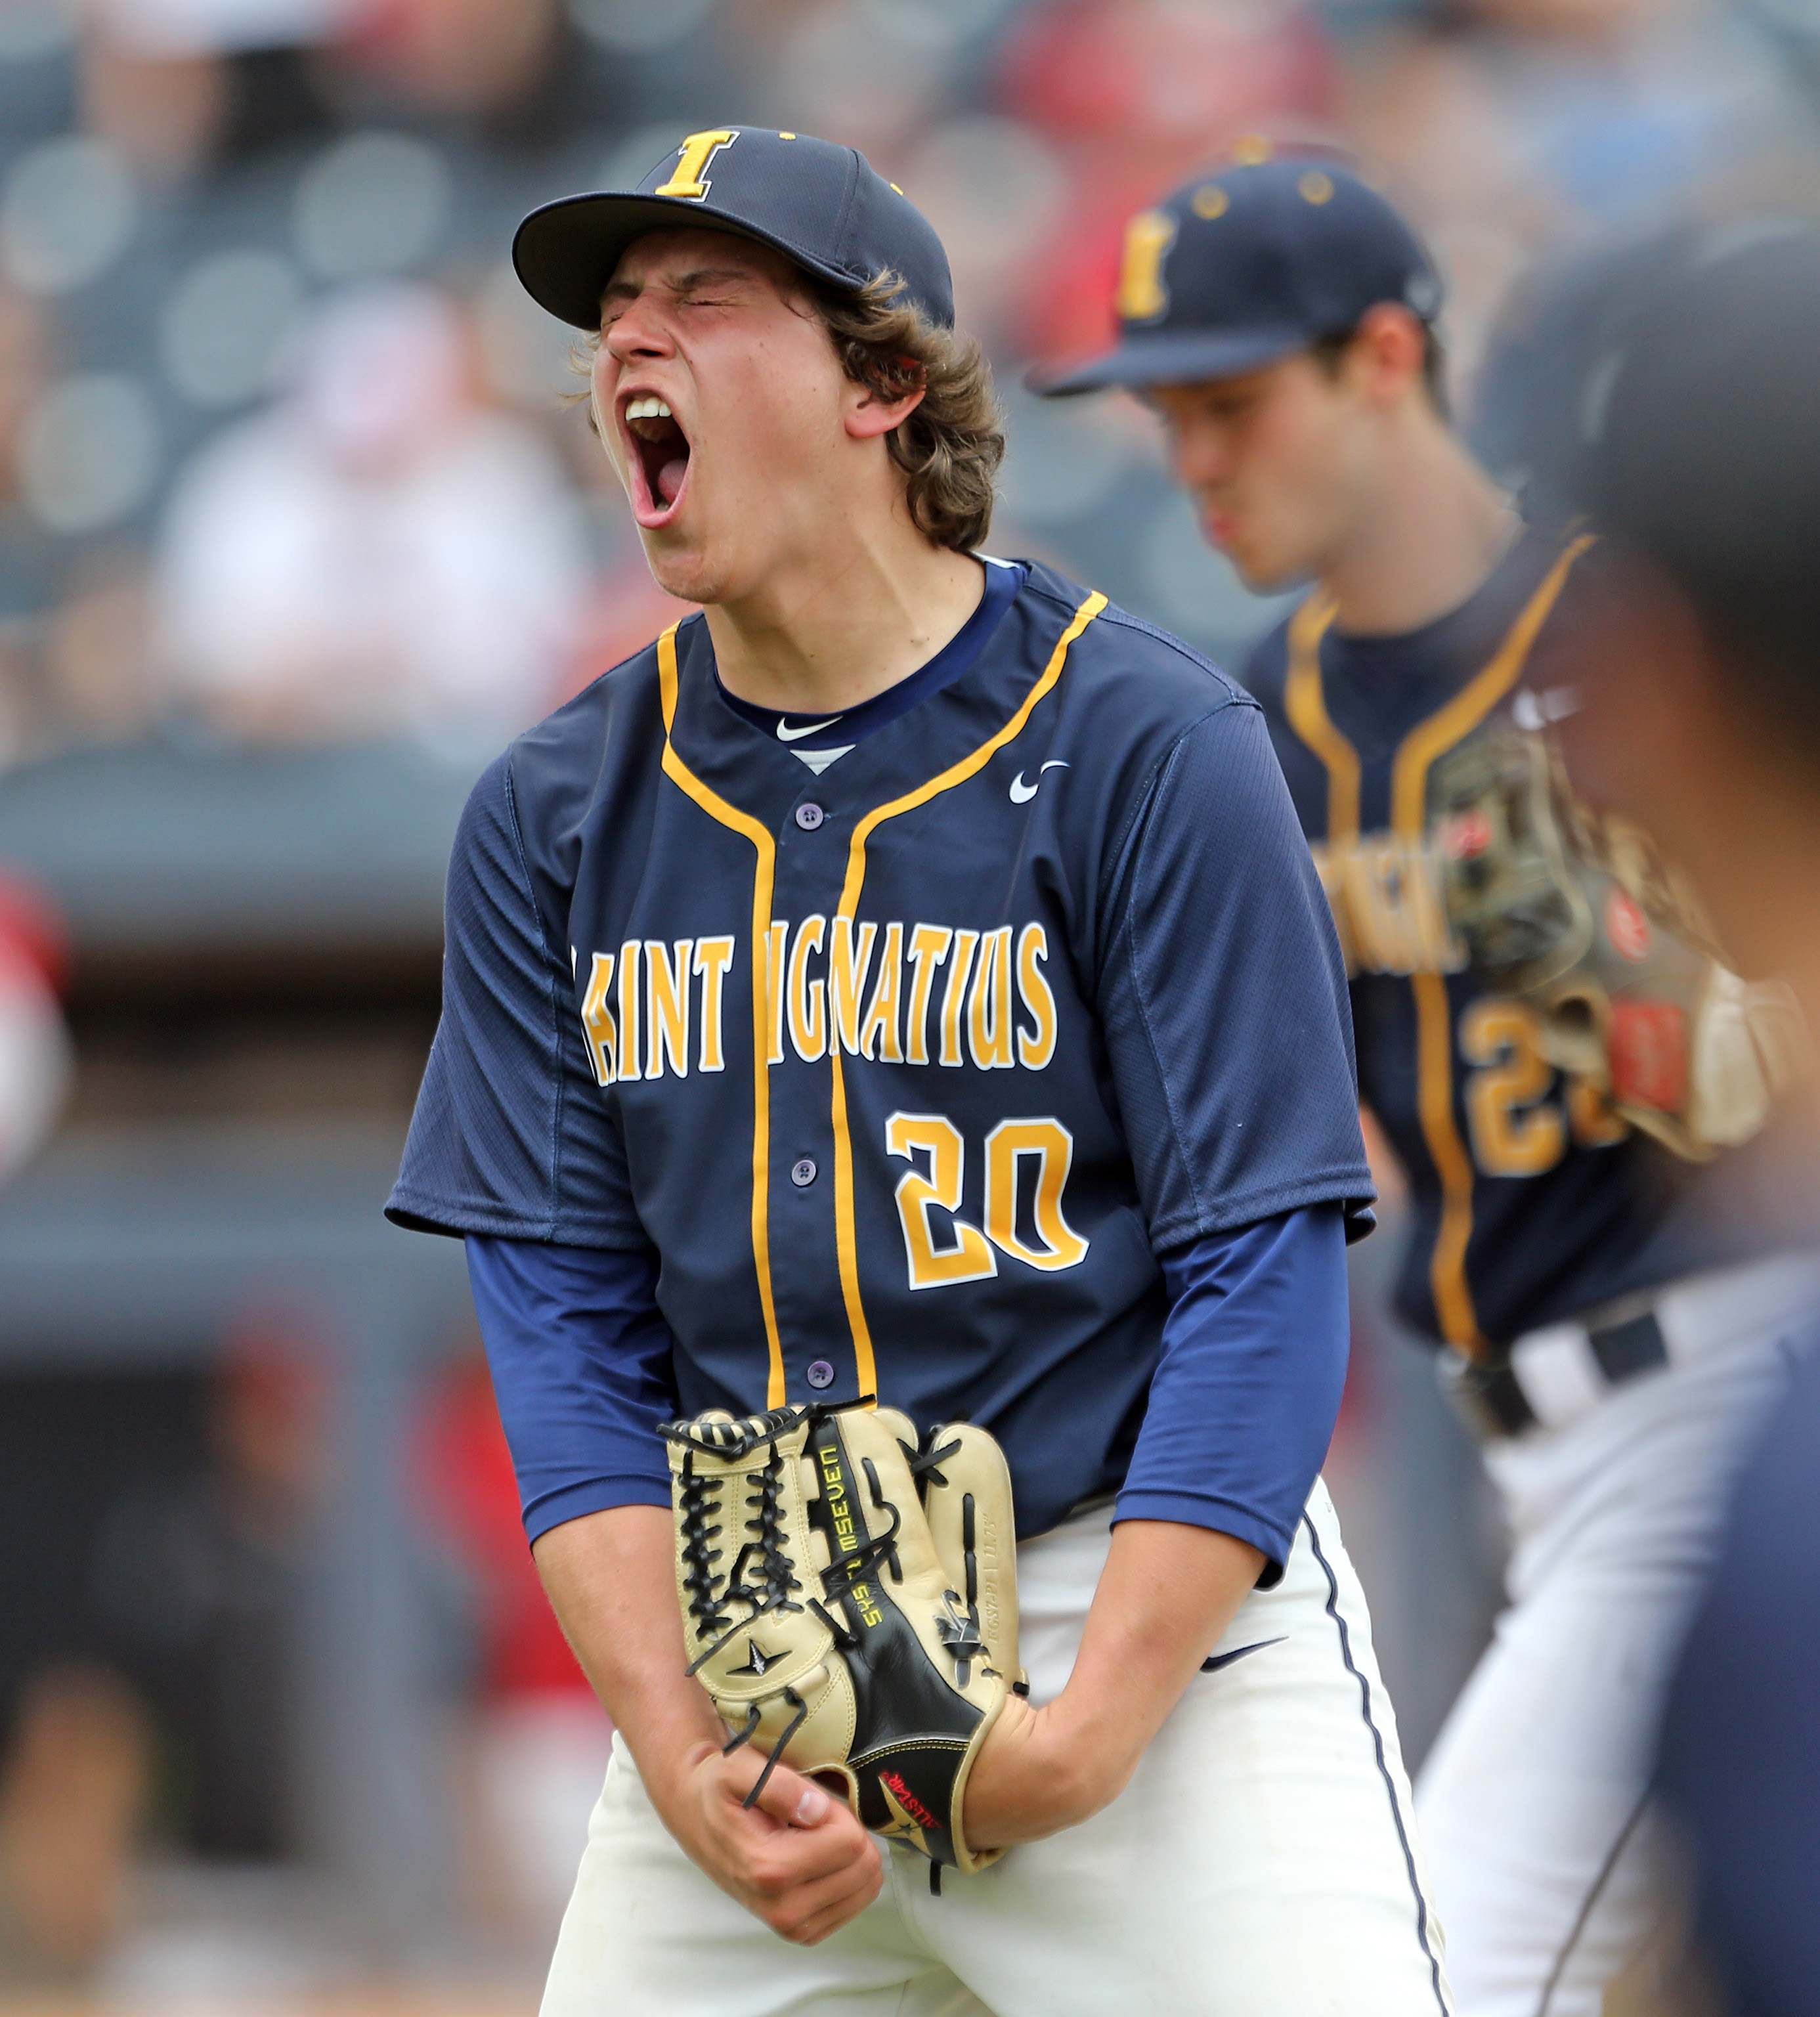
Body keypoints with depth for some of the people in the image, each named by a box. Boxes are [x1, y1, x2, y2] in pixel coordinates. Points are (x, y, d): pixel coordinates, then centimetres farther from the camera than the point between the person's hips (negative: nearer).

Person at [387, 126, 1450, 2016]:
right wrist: (676, 1757, -8)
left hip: (1149, 1609, -3)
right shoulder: (554, 815, 6)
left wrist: (1088, 1732, -17)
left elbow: (1260, 1276, -9)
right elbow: (567, 1314, 5)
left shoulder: (1149, 746, -6)